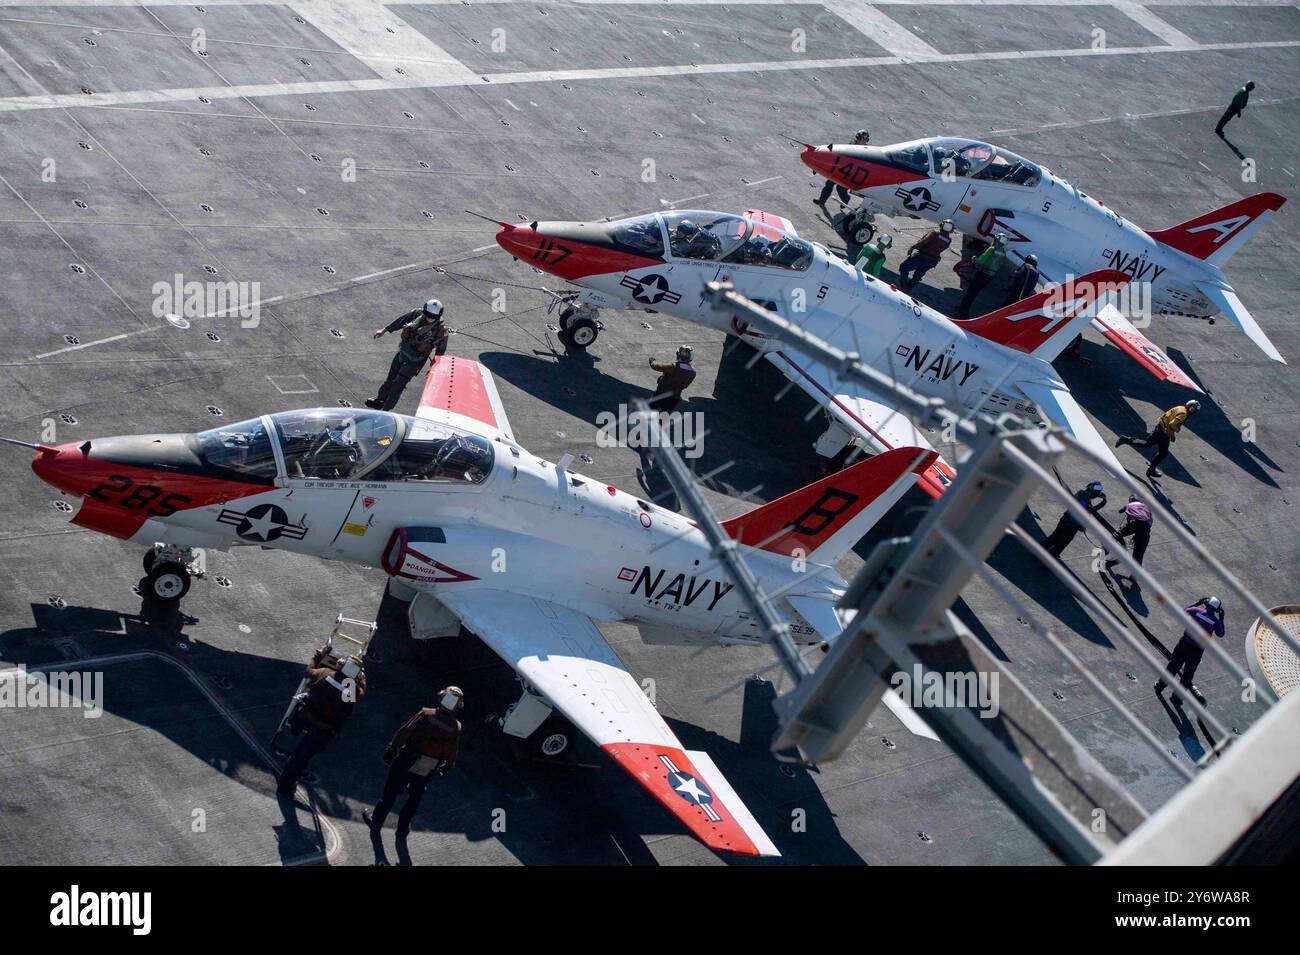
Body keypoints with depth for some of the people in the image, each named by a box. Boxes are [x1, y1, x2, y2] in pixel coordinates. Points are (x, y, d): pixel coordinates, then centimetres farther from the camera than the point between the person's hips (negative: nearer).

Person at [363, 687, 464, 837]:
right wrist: (448, 766, 17)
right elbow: (452, 753, -1)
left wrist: (391, 748, -2)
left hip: (406, 763, -1)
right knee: (414, 798, 23)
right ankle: (403, 828, 30)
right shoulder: (456, 727, -10)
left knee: (390, 792, 16)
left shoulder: (425, 714, -16)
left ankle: (376, 821, 29)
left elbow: (404, 733, -13)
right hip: (426, 771, 1)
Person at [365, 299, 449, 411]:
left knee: (399, 383, -5)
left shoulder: (441, 330, -21)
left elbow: (440, 351, -8)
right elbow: (401, 320, 5)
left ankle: (386, 409, 8)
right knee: (391, 378, 20)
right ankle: (380, 400, 39)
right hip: (403, 351, 5)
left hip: (415, 360, -5)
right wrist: (384, 330, 12)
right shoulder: (418, 313, -10)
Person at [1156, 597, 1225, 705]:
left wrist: (1197, 603, 16)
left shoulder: (1197, 611, -9)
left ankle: (1160, 686, 30)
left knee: (1173, 666, 18)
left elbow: (1183, 611, 11)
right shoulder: (1215, 621, -9)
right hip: (1197, 650, -1)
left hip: (1185, 644, 1)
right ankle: (1177, 698, 19)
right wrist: (1221, 619, 14)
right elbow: (1220, 634, 9)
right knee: (1187, 675, 11)